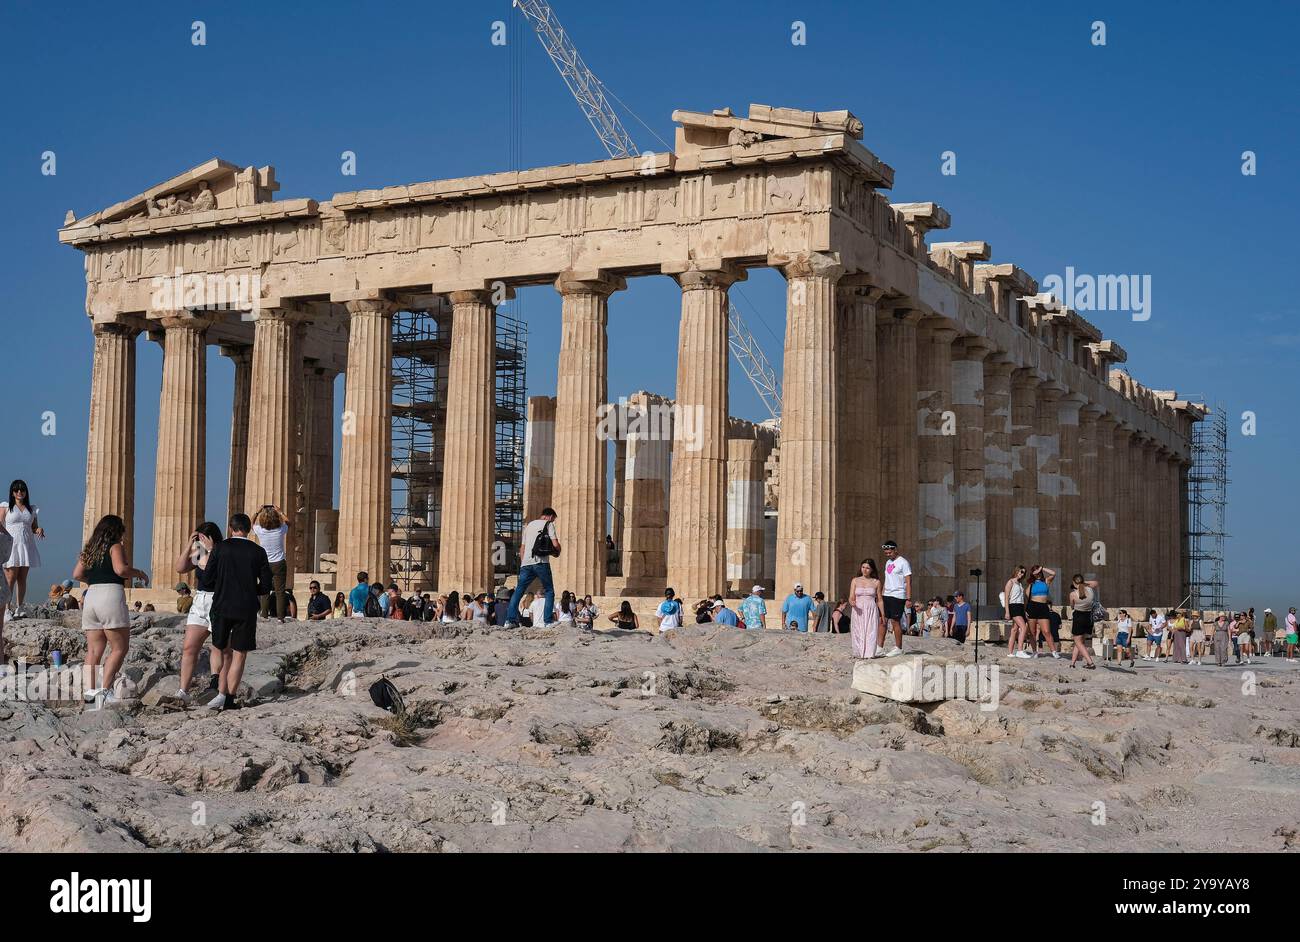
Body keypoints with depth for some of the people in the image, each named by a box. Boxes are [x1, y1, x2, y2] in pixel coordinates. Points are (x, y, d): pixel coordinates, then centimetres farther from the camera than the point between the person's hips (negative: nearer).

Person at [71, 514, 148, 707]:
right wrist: (139, 573, 1)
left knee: (93, 651, 8)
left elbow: (77, 574, 13)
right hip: (111, 594, -7)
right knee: (119, 648, -2)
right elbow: (121, 569, -15)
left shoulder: (89, 549, 18)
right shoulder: (115, 546, 0)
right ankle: (104, 690, -12)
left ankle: (89, 690, 0)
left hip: (91, 596, 7)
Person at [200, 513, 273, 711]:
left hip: (222, 607, 1)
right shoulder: (258, 552, -3)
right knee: (239, 655, 4)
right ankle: (229, 699, 0)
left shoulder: (220, 548, -3)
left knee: (224, 652, 16)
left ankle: (221, 694, 7)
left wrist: (210, 551, 14)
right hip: (246, 609, -1)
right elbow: (267, 585, -1)